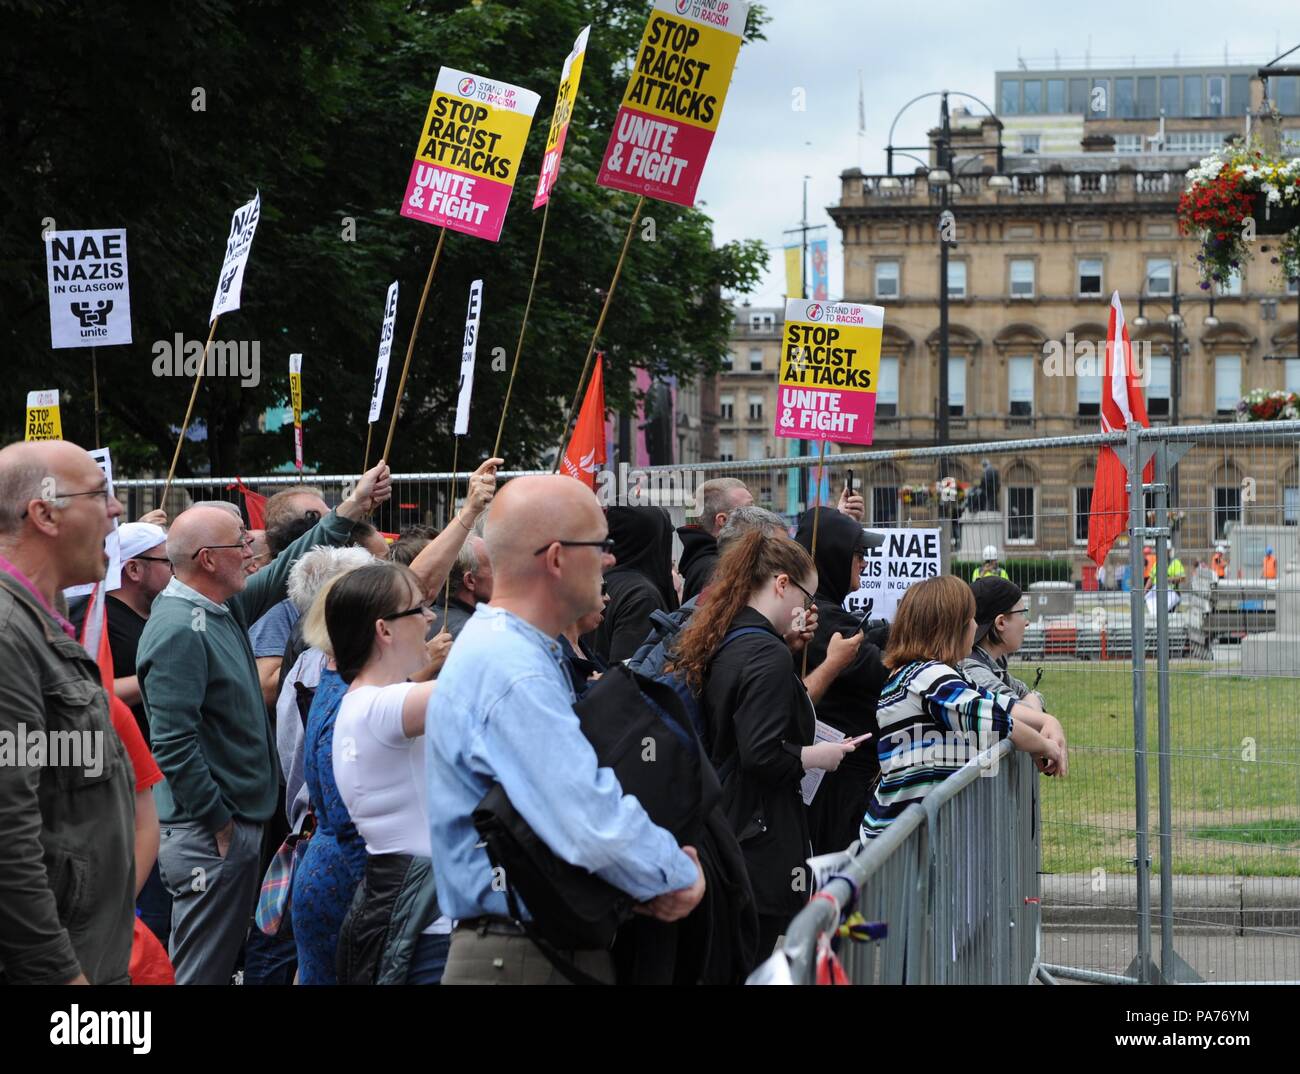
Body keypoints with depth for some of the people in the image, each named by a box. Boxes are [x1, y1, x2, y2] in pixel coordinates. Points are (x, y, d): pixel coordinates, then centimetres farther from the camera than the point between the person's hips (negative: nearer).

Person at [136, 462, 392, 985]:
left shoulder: (225, 609, 10)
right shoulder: (179, 631, -19)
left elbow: (285, 571, 24)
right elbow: (173, 743, -24)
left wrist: (351, 508, 23)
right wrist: (219, 823, -18)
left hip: (239, 826, 10)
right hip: (209, 837, -10)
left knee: (221, 962, 16)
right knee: (200, 971, -6)